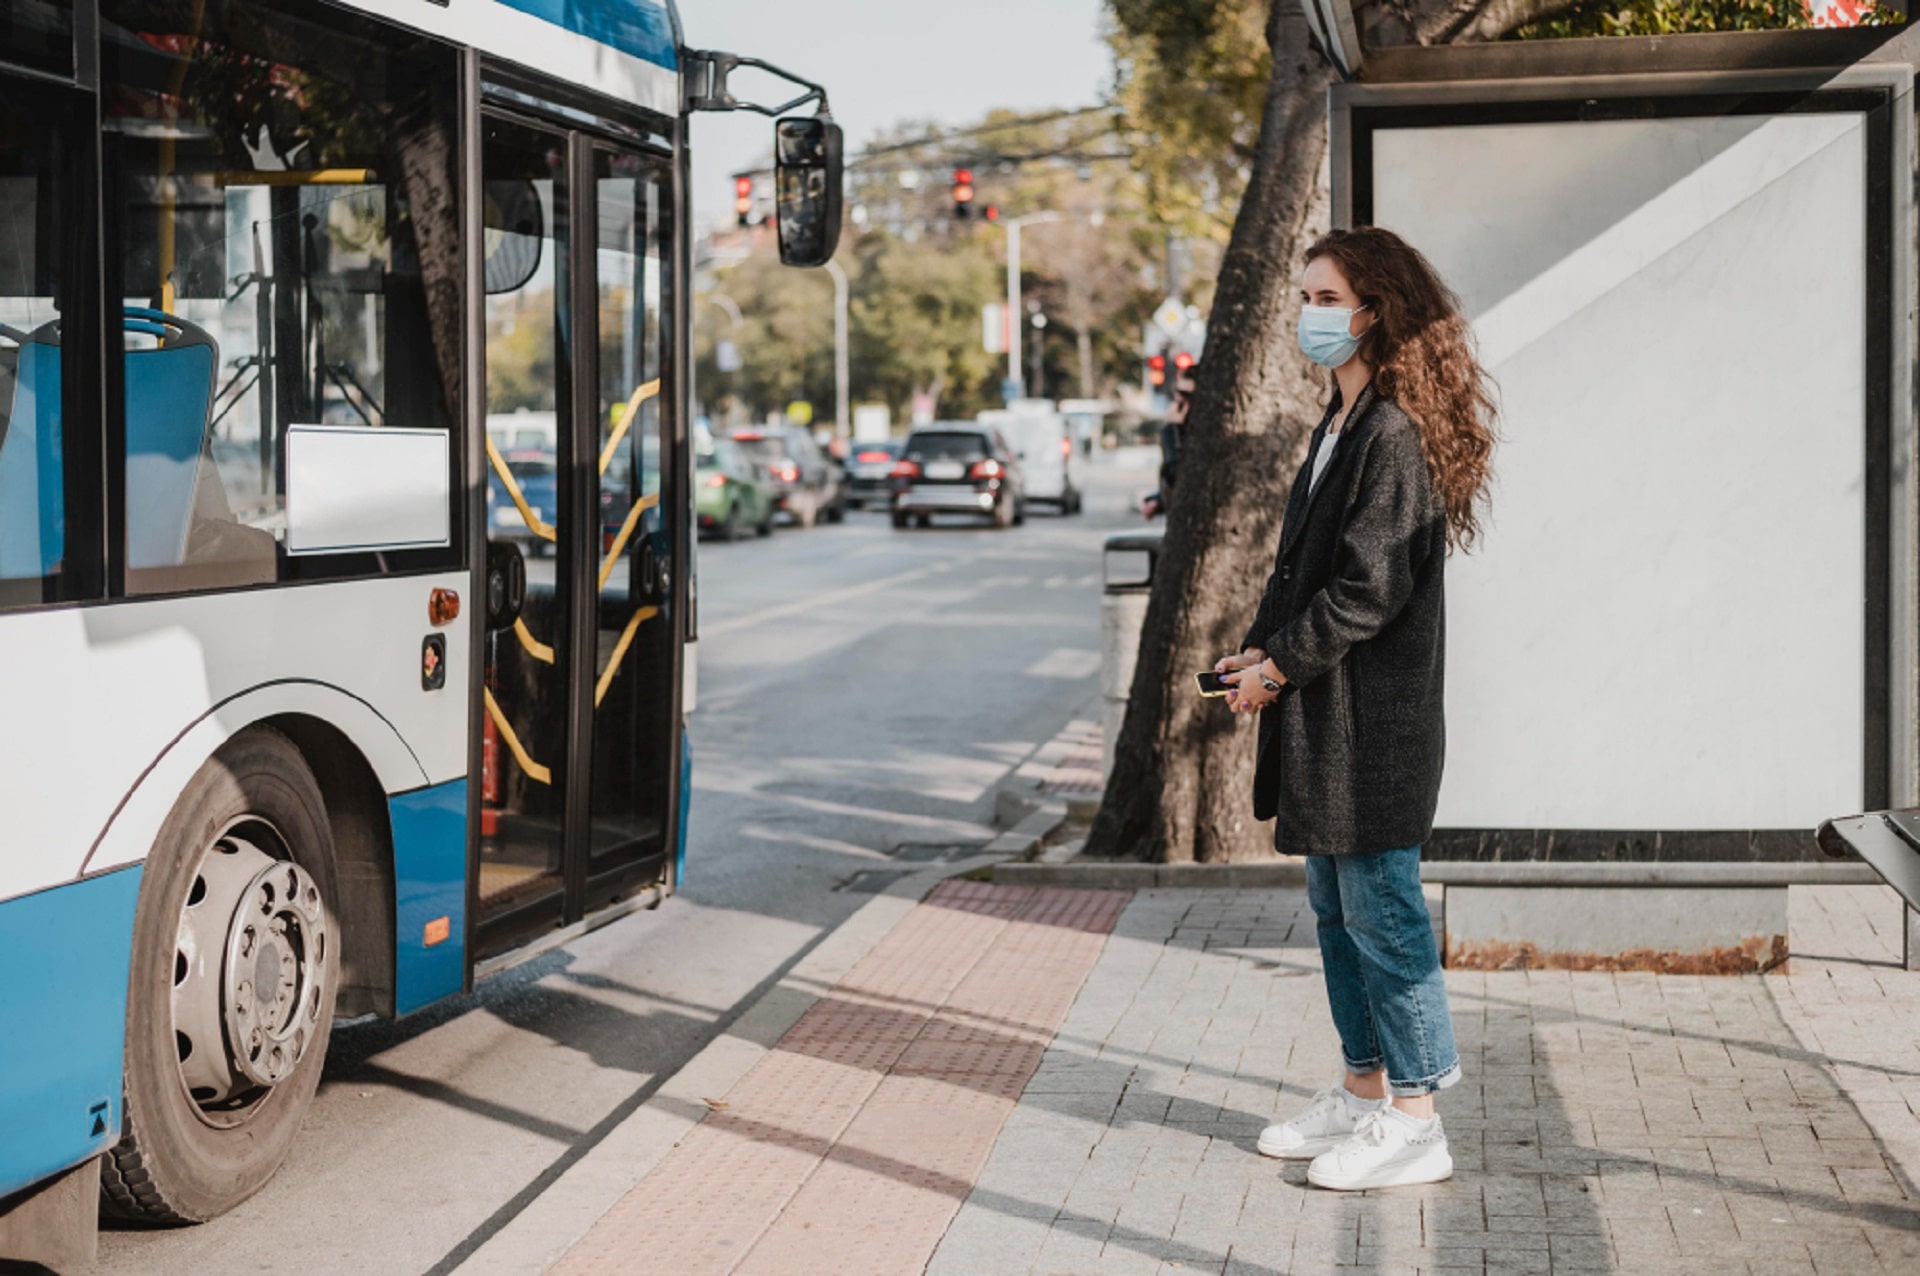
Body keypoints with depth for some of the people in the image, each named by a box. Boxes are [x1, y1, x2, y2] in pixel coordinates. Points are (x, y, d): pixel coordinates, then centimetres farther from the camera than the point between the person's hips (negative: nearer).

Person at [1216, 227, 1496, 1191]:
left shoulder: (1397, 433, -16)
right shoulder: (1341, 424, 16)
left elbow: (1370, 586, -19)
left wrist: (1282, 664, -12)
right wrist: (1260, 646, 6)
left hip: (1374, 715, -10)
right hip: (1323, 712, 10)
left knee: (1381, 909, -4)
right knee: (1336, 907, 16)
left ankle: (1413, 1120, 5)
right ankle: (1365, 1092, 27)